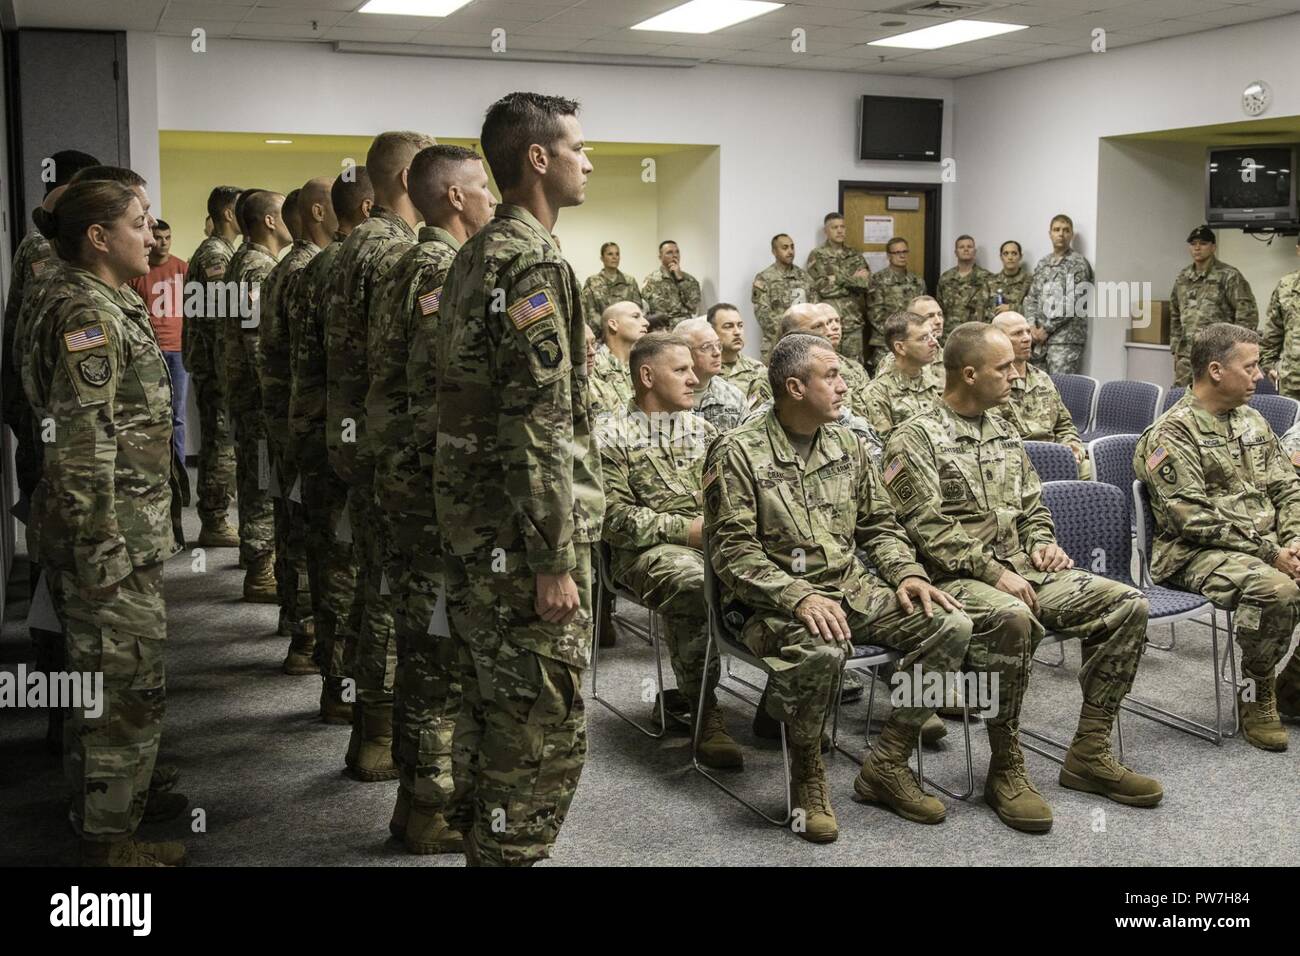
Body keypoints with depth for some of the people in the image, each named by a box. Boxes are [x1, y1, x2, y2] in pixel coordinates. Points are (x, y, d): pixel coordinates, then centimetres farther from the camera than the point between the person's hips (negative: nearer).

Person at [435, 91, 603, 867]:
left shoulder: (476, 255, 13)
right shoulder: (535, 264, -18)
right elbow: (539, 427, -23)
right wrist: (556, 560, -20)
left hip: (473, 523, 10)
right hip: (522, 535, -10)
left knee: (492, 709, 18)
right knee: (545, 728, -1)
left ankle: (483, 844, 29)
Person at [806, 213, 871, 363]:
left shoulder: (855, 255, 12)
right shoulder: (817, 256, -2)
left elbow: (867, 282, 1)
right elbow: (823, 287, -13)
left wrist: (839, 279, -11)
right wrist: (854, 280, -6)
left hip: (853, 320, 4)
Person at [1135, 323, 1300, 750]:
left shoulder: (1251, 421, 14)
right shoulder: (1171, 435, -11)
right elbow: (1196, 519, -17)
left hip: (1266, 545, 8)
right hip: (1196, 554, -8)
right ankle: (1256, 694, -11)